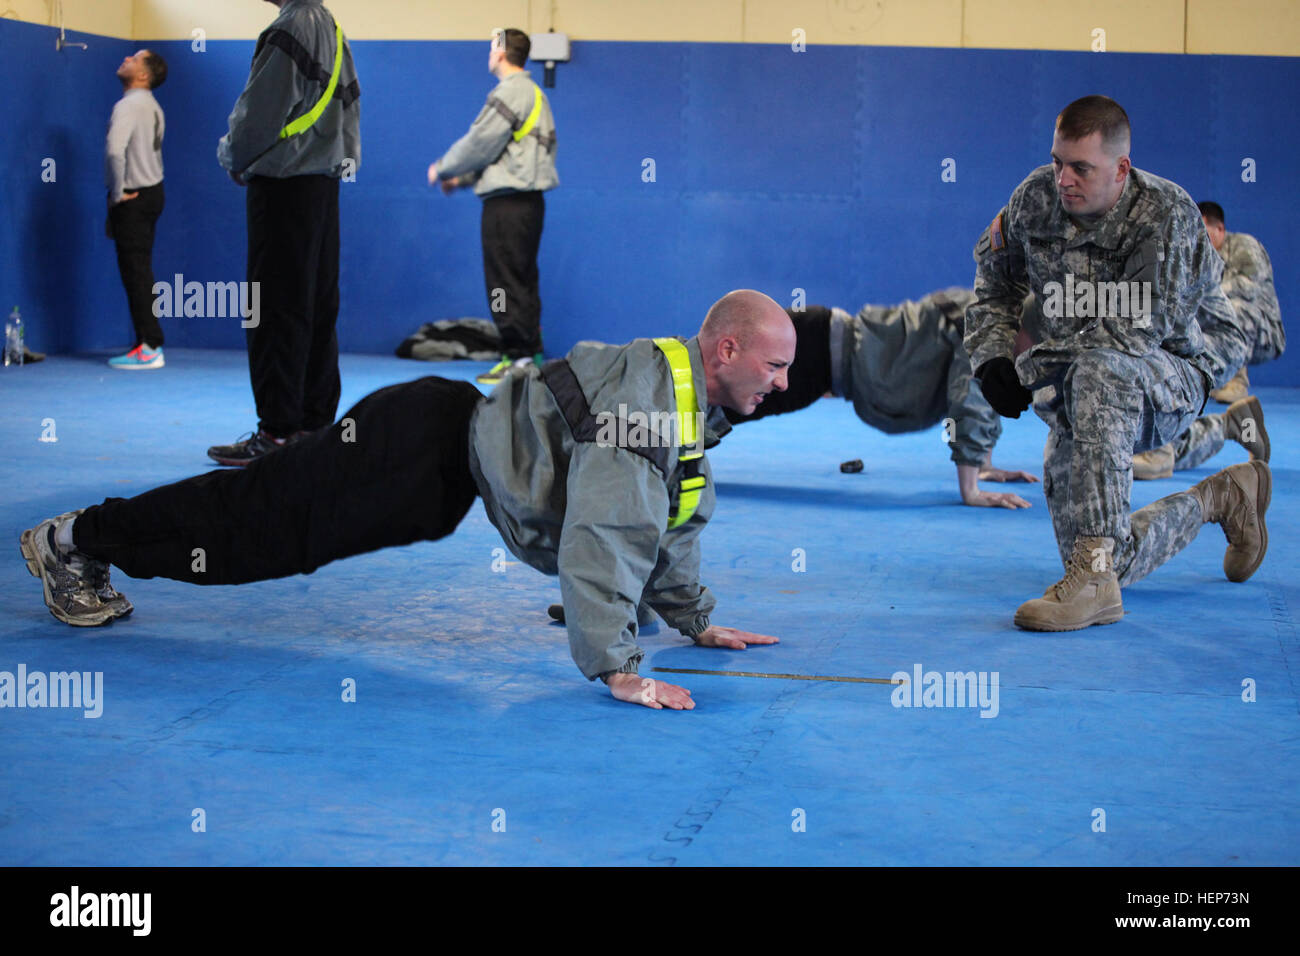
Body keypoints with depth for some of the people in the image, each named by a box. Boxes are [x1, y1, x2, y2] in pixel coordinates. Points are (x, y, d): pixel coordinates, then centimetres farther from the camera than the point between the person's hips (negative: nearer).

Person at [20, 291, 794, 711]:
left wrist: (695, 618, 17)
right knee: (263, 520, 3)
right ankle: (75, 541, 20)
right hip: (425, 447, -9)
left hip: (452, 466, 9)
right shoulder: (645, 402, -27)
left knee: (275, 532, 17)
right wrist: (615, 667, -33)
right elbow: (605, 533, -35)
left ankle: (89, 543, 31)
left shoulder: (692, 404, 5)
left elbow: (671, 516, 19)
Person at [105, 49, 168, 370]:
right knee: (140, 273, 12)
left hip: (134, 198, -9)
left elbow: (115, 150, -29)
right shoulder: (152, 107, 15)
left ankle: (149, 349, -7)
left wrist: (117, 194, -19)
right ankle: (149, 343, 15)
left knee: (135, 273, -7)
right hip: (152, 191, 9)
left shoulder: (129, 105, -15)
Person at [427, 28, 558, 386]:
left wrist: (442, 169, 3)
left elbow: (479, 144, -12)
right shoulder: (534, 94, 19)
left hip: (508, 203, -10)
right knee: (522, 282, 13)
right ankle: (531, 355, 16)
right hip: (527, 199, 10)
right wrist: (463, 179, 20)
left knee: (507, 284, -7)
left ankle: (518, 358, -6)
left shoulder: (510, 92, -11)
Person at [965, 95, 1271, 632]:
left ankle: (1094, 576, -46)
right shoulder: (1037, 197, -3)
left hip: (1174, 377, -6)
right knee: (1112, 564, -1)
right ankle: (1221, 498, 29)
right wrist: (992, 359, -1)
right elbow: (995, 281, 14)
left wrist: (1038, 367, -22)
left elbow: (1138, 328, -27)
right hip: (1080, 397, 6)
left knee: (1095, 374, -44)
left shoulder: (1166, 216, -20)